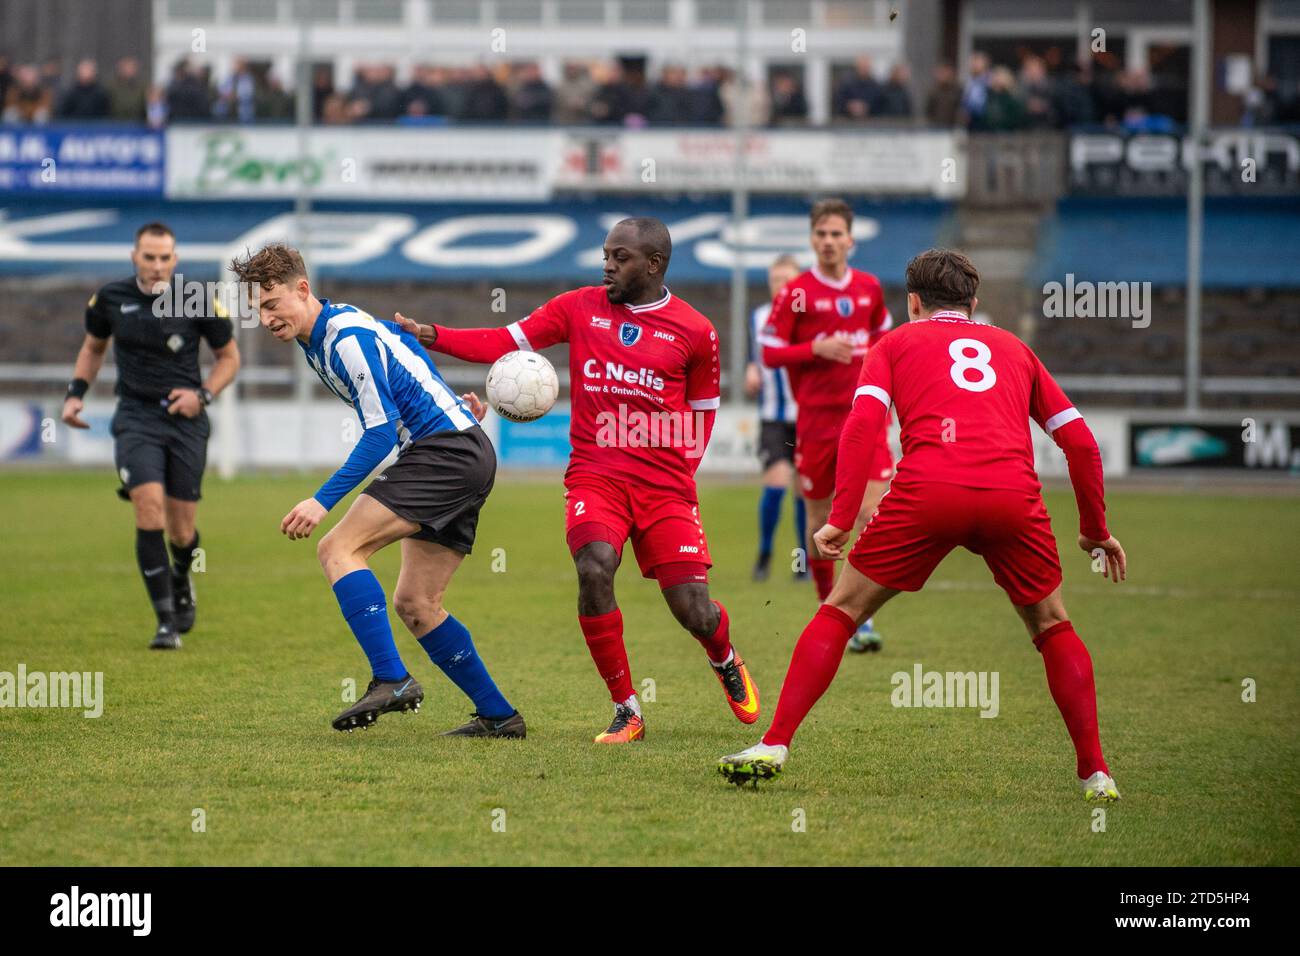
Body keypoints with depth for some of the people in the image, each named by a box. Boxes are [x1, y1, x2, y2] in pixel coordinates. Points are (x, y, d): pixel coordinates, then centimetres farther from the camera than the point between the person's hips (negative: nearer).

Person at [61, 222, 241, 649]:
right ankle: (166, 622, -15)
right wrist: (75, 393, 7)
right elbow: (93, 346, 20)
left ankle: (181, 581, 42)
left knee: (181, 531, 3)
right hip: (136, 418, 0)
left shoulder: (198, 303, -6)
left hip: (185, 419, 0)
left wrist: (202, 395, -8)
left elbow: (228, 356, 7)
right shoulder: (111, 298, 0)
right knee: (149, 509, -21)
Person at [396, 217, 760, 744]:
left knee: (694, 612, -6)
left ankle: (726, 661, 35)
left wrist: (682, 466, 2)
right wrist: (430, 336, -9)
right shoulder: (580, 307, 5)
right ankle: (626, 712, -11)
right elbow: (506, 342, 2)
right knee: (594, 568, -28)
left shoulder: (694, 331, 2)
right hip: (594, 477, 1)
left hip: (665, 486, 0)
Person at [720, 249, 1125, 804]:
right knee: (1051, 627, 21)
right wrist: (1095, 529, 34)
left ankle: (774, 745, 5)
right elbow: (1079, 441, 24)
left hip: (927, 492, -2)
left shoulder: (897, 343, 23)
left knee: (841, 612, 12)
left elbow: (862, 424, 5)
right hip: (1014, 497, 2)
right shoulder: (1013, 348, 30)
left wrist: (840, 520, 1)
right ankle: (1094, 773, 12)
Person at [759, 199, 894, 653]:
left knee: (873, 511, -12)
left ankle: (863, 618, -8)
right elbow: (769, 352, -5)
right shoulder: (796, 293, -4)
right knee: (820, 517, 7)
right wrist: (816, 349, -18)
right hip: (817, 417, -2)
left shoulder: (870, 288, 8)